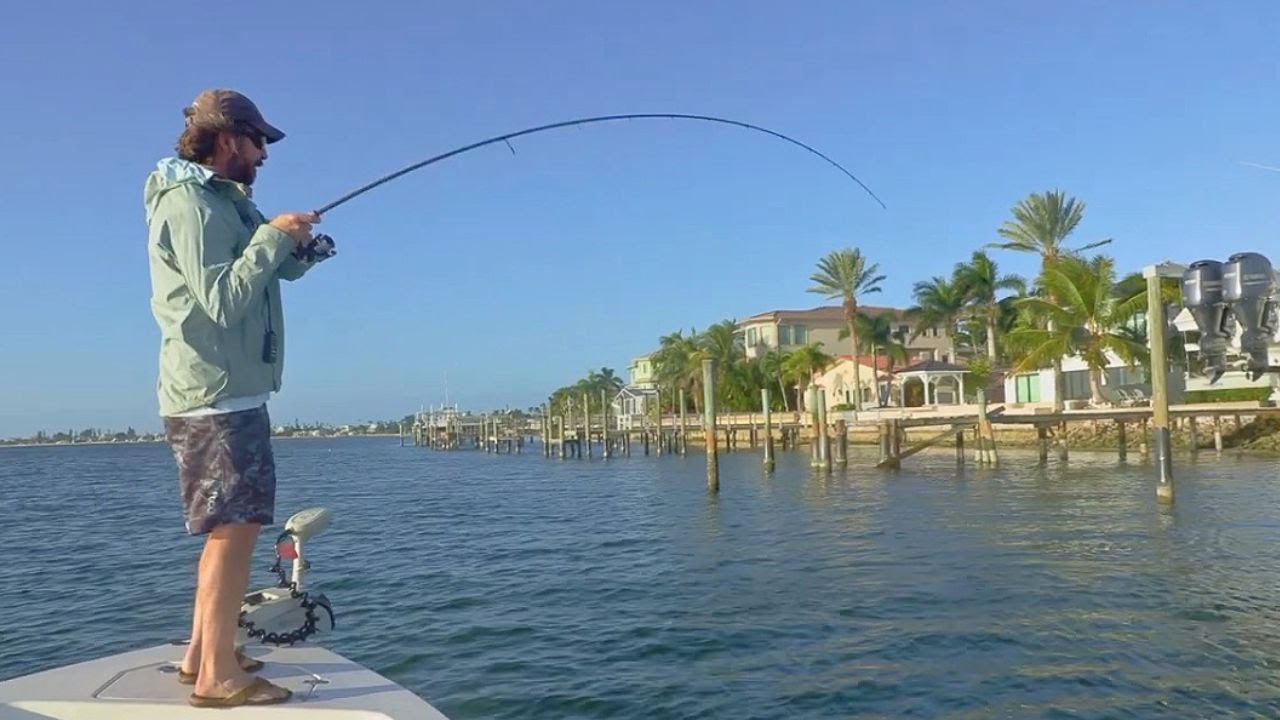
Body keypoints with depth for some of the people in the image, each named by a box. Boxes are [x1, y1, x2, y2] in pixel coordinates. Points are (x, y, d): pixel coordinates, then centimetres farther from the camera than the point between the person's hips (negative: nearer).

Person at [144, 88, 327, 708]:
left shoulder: (221, 201, 19)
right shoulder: (187, 201, -11)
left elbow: (246, 281, 21)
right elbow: (223, 300, -20)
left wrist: (293, 252, 5)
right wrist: (274, 236, -14)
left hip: (232, 393, 10)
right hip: (215, 395, -10)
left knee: (229, 528, 14)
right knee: (233, 528, -9)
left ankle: (202, 654, 23)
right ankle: (218, 677, -3)